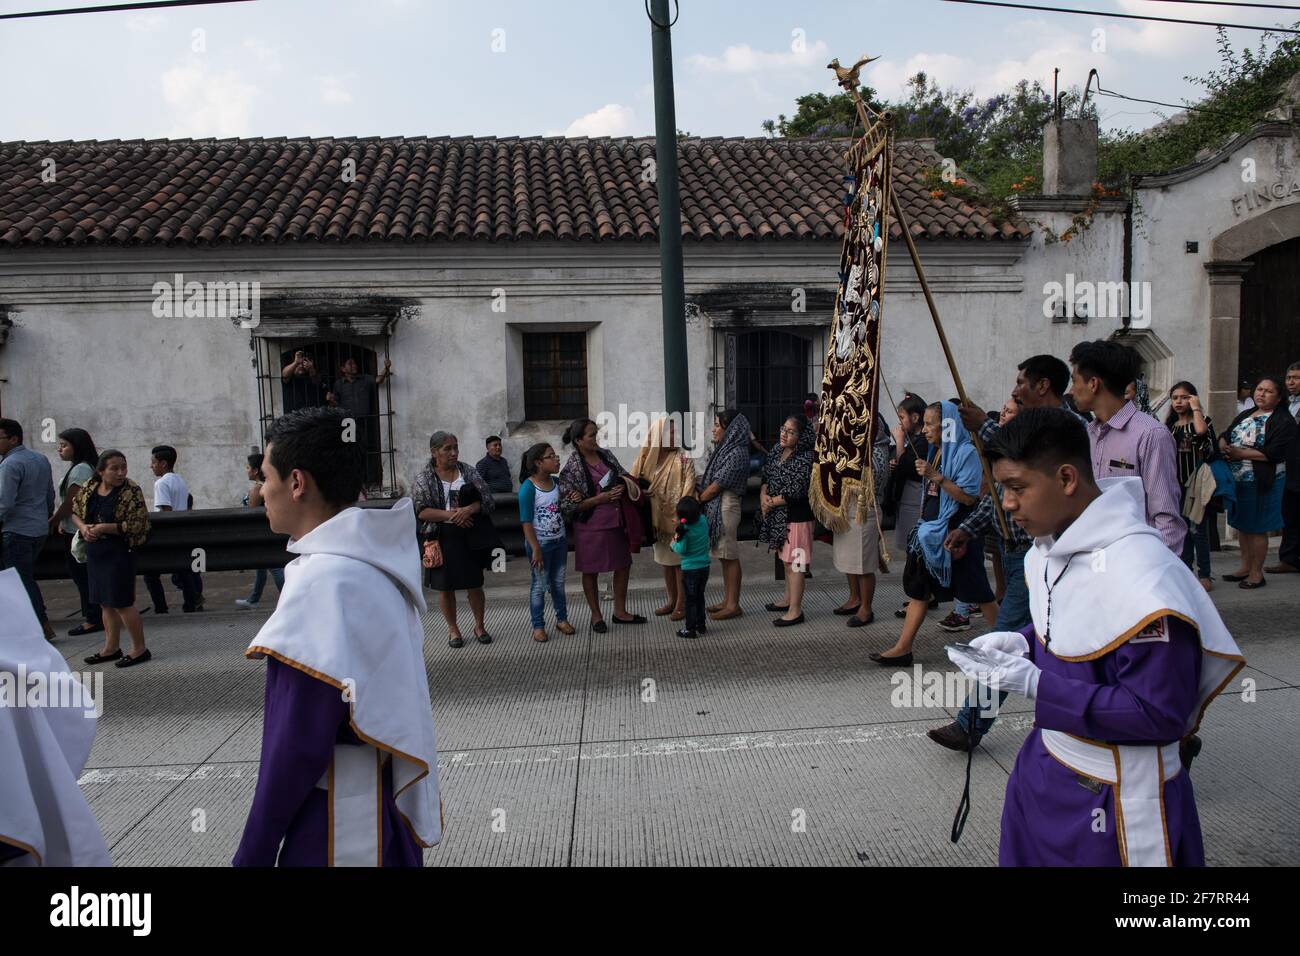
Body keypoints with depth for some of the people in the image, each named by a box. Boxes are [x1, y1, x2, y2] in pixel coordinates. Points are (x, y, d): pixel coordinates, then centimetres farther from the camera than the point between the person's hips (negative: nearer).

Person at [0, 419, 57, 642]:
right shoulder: (41, 460, 11)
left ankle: (43, 626, 0)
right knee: (28, 576, 15)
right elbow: (50, 495, 19)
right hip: (40, 530, 9)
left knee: (23, 580, -2)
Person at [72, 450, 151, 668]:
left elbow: (139, 525, -17)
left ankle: (140, 649, 6)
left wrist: (105, 528, -20)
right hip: (95, 551, 7)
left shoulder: (131, 491, -13)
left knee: (122, 603, -4)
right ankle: (112, 647, 27)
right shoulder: (89, 488, 4)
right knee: (105, 602, 15)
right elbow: (75, 511, 16)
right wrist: (83, 527, -5)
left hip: (119, 552, -6)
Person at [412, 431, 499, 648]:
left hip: (471, 537, 1)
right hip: (442, 539, -1)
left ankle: (479, 626, 25)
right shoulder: (423, 480, -1)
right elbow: (422, 511, -9)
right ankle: (453, 629, 24)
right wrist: (451, 515, -19)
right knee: (445, 587, 7)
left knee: (475, 584, 7)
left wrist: (469, 509, -19)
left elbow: (487, 499, -1)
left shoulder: (469, 471, 5)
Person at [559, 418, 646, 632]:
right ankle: (596, 615, 25)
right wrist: (601, 498, -20)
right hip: (591, 526, -6)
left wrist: (621, 487, -12)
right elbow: (570, 505, -15)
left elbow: (625, 477, 10)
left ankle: (620, 611, 29)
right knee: (591, 571, 8)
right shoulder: (572, 469, -14)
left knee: (623, 564, 13)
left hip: (617, 522, 6)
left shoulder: (606, 455, 3)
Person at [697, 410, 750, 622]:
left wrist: (698, 500, -5)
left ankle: (733, 605, 4)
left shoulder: (736, 453, -15)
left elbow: (716, 485, -15)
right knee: (725, 556, 13)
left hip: (725, 506, -9)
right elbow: (710, 480, 12)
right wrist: (701, 496, -2)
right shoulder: (725, 449, 15)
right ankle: (727, 600, 21)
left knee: (730, 556, -3)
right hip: (716, 506, 9)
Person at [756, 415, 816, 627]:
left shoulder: (805, 459, -17)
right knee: (786, 559, 19)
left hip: (796, 517, -8)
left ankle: (795, 610, 2)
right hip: (779, 516, 8)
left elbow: (796, 493, -21)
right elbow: (766, 477, 11)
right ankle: (789, 599, 33)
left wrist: (771, 502, -11)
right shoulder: (777, 452, 7)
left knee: (794, 562, -4)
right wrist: (763, 495, -10)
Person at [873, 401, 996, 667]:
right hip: (932, 531, 8)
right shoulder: (937, 452, 10)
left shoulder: (965, 452, -14)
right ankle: (902, 649, 11)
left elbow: (968, 497, -21)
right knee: (918, 589, 7)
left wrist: (935, 476, -24)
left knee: (977, 591, 5)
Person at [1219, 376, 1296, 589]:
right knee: (1242, 525, 15)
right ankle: (1245, 567, 27)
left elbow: (1273, 453, -20)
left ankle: (1257, 573, 12)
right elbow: (1224, 436, 13)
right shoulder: (1245, 415, 15)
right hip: (1237, 481, 7)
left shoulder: (1284, 422, -8)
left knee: (1257, 528, 1)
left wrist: (1240, 453, -18)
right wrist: (1224, 446, -10)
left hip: (1261, 483, -7)